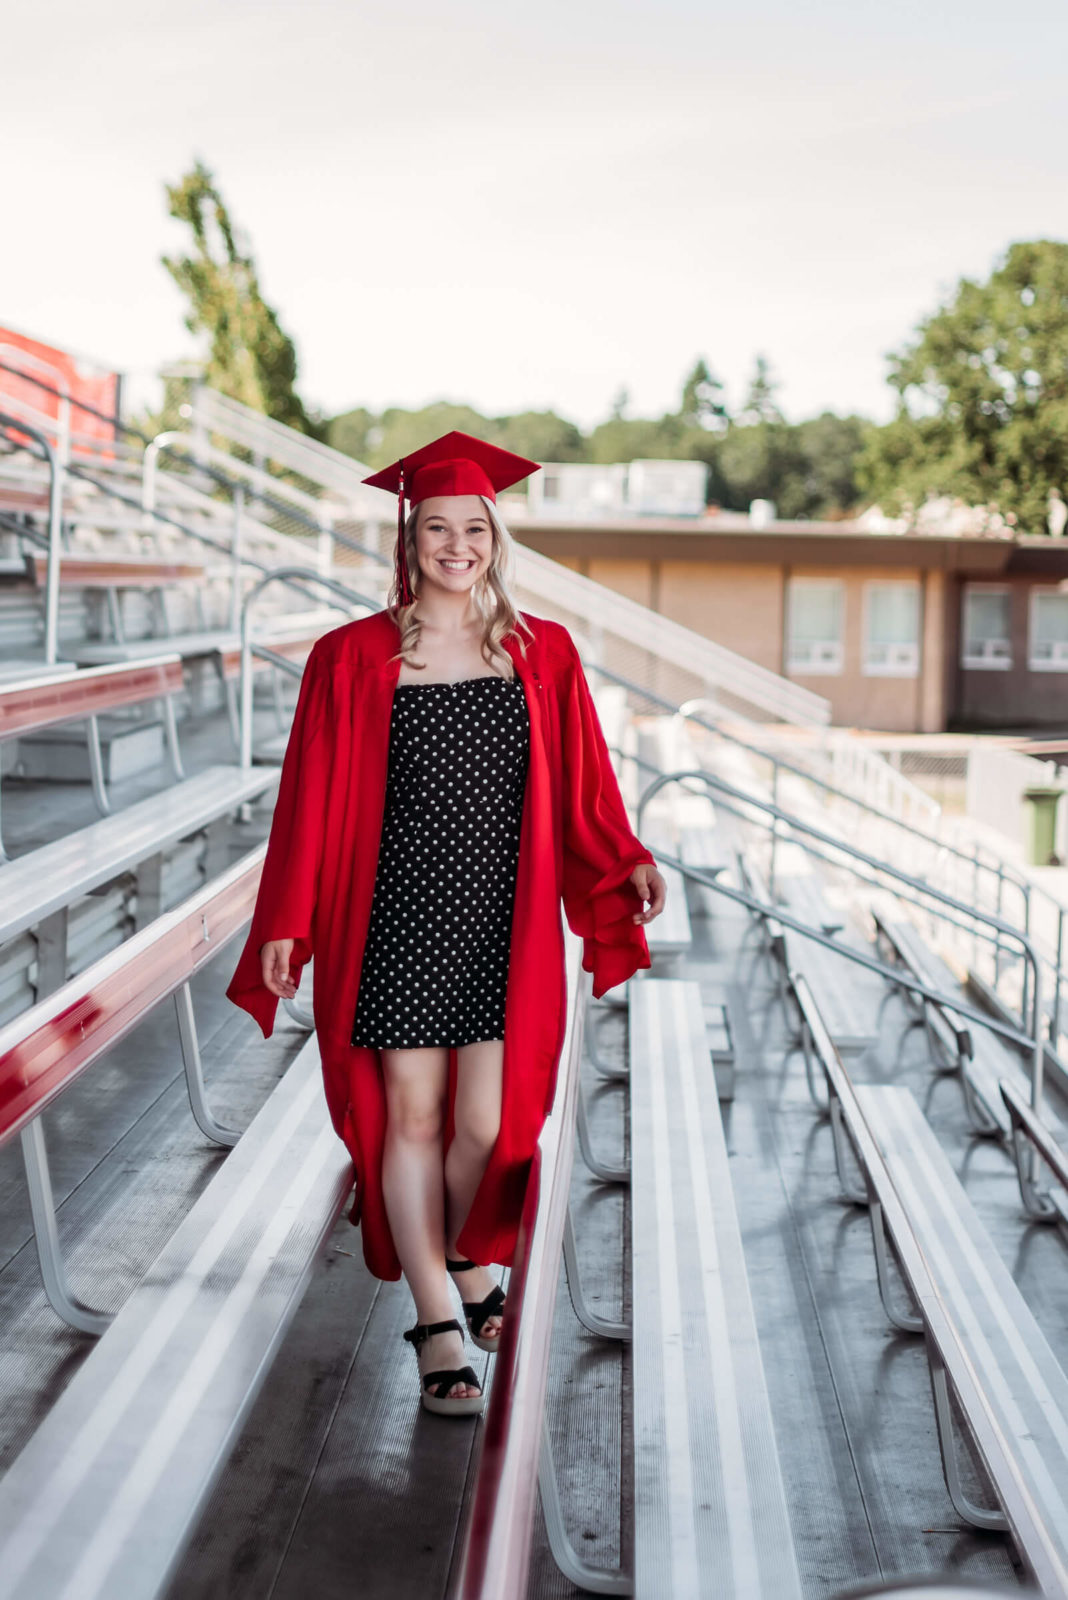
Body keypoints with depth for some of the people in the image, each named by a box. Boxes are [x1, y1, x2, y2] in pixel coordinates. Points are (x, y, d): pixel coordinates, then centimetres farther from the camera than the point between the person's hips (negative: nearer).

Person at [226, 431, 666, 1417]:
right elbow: (313, 804, 2)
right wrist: (287, 925, 0)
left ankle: (467, 1263, 32)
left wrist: (627, 861, -7)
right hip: (401, 919, -1)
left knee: (488, 1124, 1)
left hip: (507, 924, 1)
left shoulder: (543, 654, 7)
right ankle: (438, 1326, 16)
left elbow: (582, 792, 9)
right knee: (413, 1117, 3)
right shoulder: (354, 660, 1)